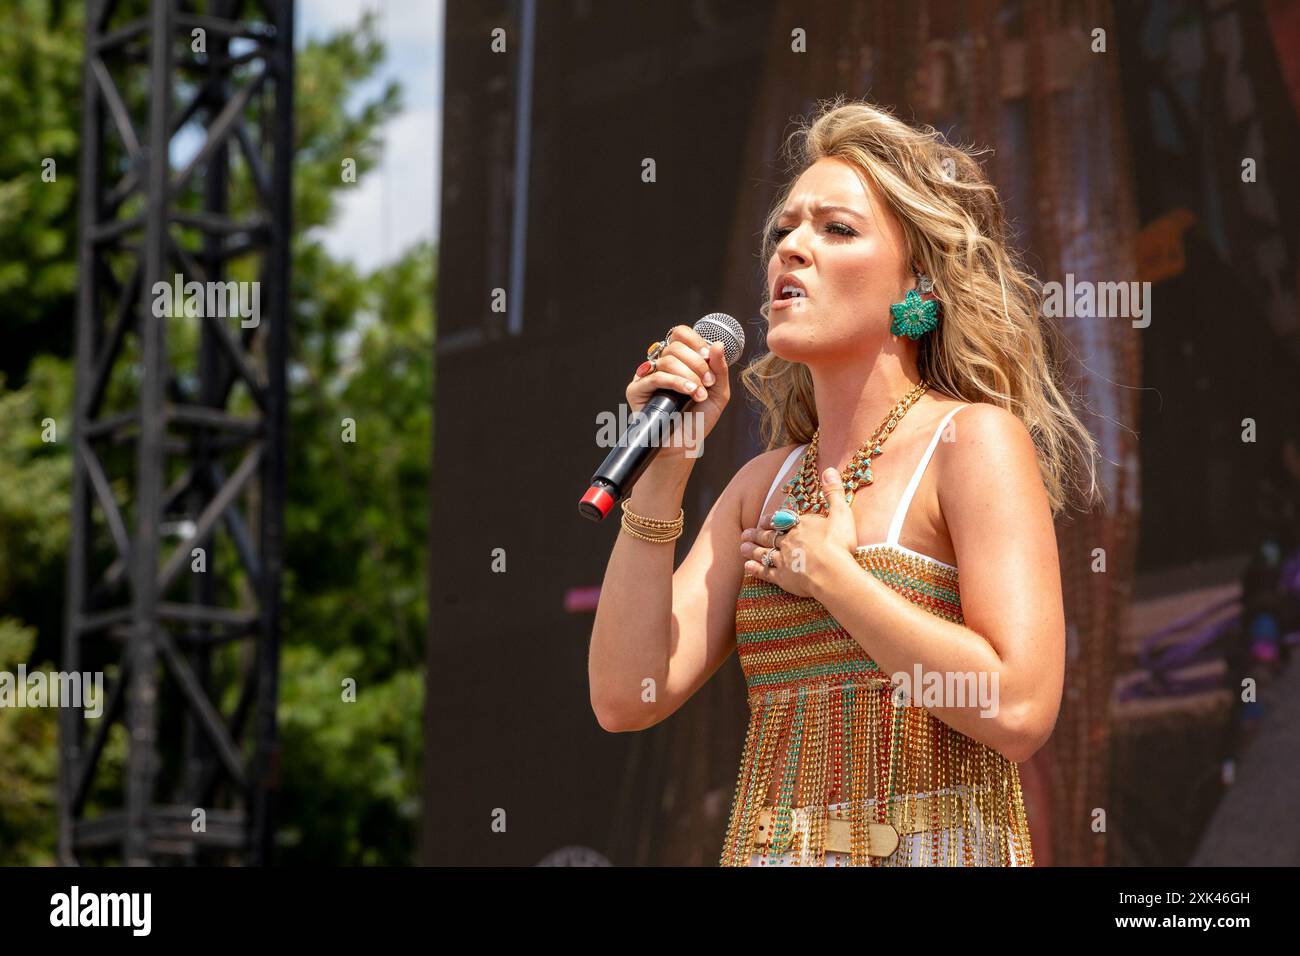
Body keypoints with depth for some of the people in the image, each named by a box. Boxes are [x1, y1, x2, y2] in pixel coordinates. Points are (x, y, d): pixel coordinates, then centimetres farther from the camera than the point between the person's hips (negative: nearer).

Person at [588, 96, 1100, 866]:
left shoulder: (975, 441, -5)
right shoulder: (763, 484, 11)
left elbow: (1019, 711, -16)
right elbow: (626, 697, 3)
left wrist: (827, 572, -9)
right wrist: (662, 474, -1)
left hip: (932, 844, -5)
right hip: (765, 848, 5)